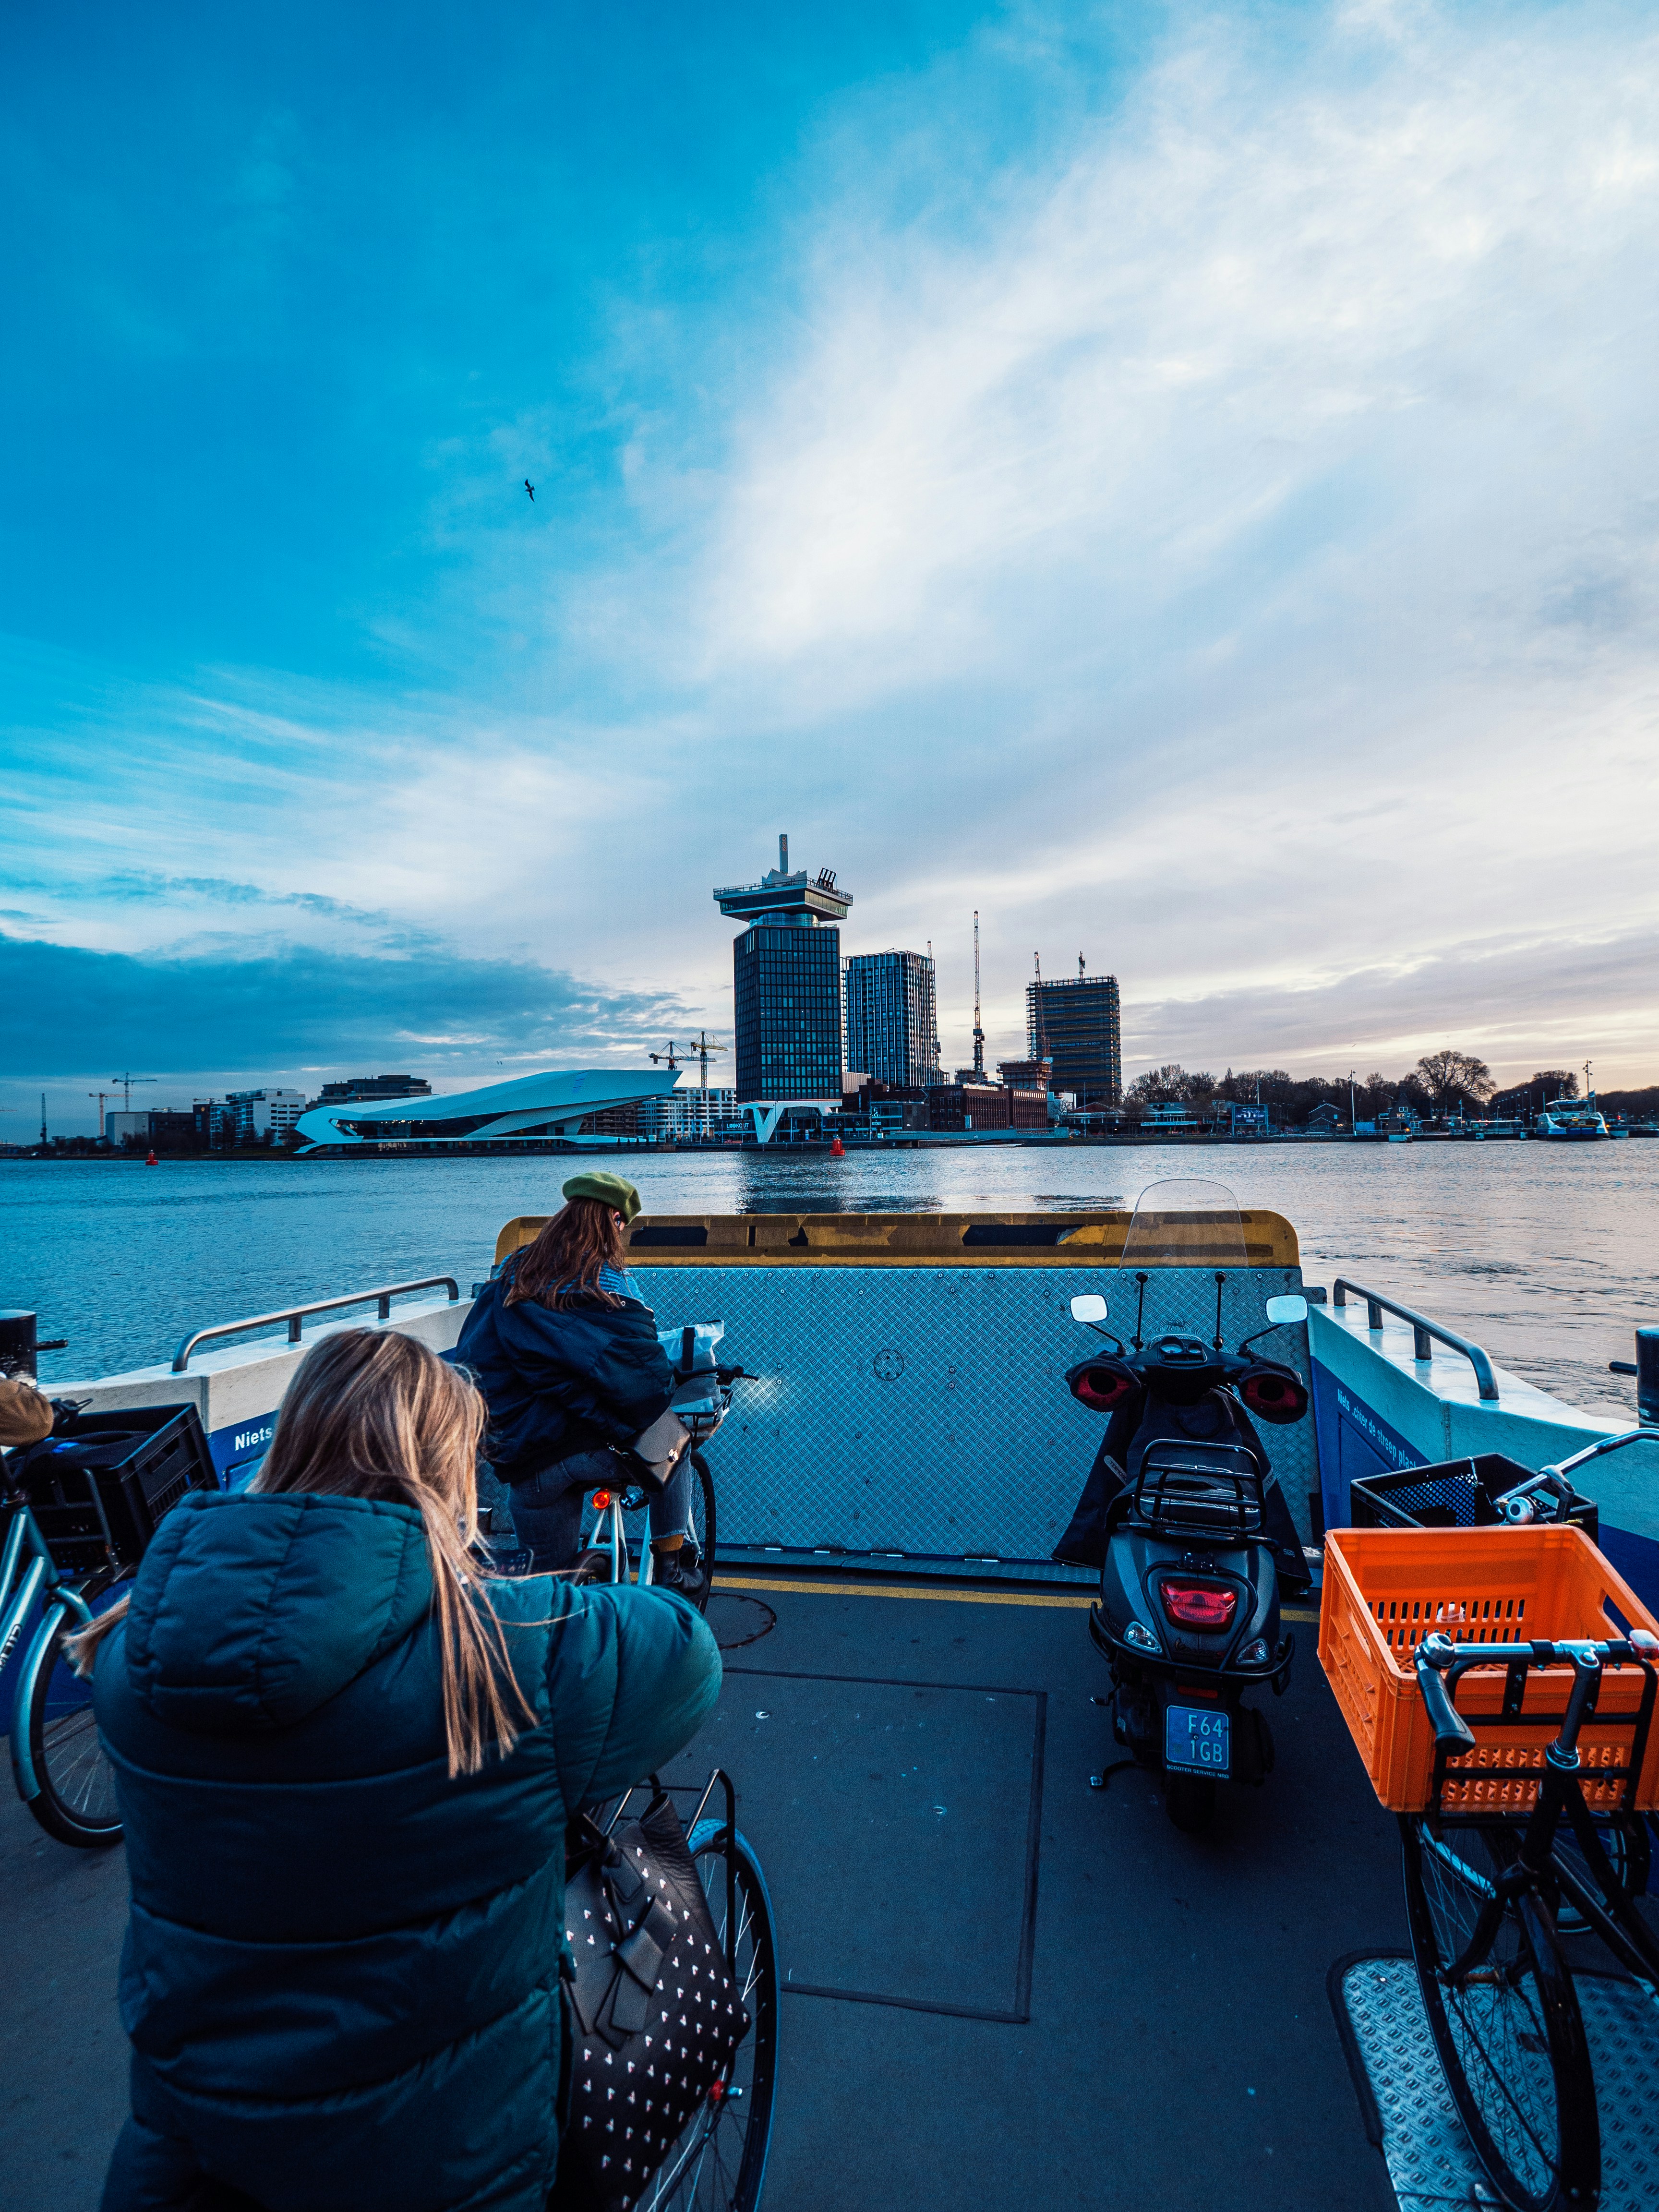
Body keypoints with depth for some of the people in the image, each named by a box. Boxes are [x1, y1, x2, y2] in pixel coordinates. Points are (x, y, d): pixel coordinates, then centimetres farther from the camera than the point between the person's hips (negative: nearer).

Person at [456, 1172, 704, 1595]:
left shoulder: (510, 1277, 10)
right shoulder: (609, 1283, -6)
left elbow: (472, 1356, 16)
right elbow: (647, 1377, -13)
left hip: (524, 1465, 4)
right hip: (599, 1448, -4)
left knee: (549, 1583, 21)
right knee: (675, 1442, 25)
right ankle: (672, 1564, 25)